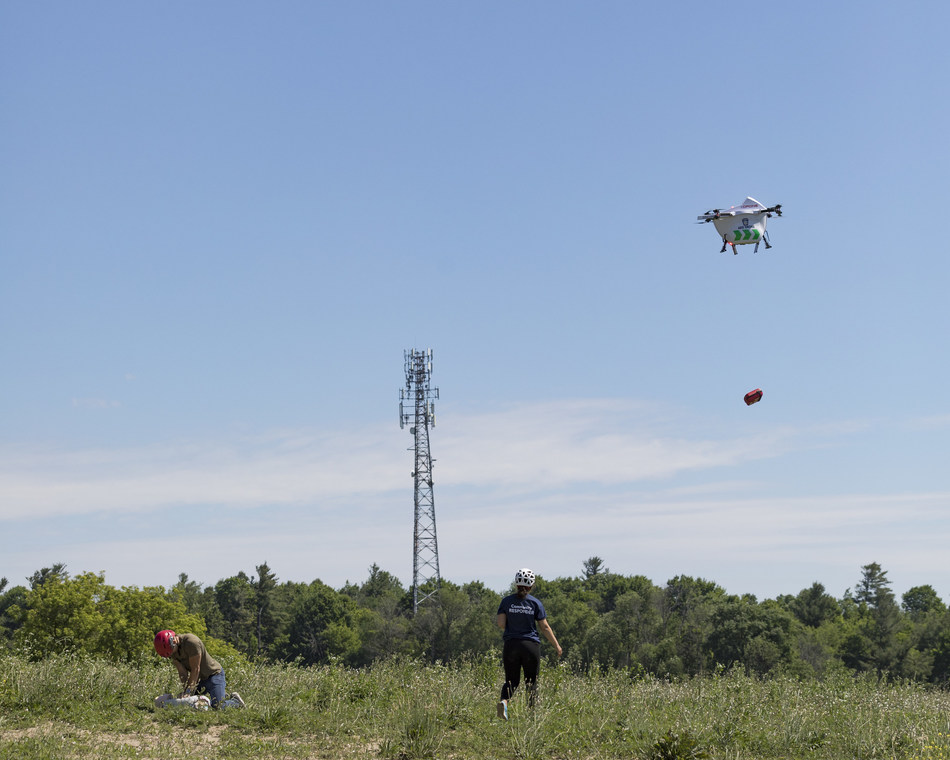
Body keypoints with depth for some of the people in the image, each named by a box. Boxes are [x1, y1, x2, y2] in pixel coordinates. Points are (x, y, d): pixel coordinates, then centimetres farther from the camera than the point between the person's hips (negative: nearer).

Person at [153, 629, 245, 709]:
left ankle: (235, 700, 11)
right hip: (199, 678, 8)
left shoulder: (191, 642, -30)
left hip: (214, 673, -8)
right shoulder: (172, 651, -7)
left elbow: (195, 669, -27)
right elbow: (182, 673, -8)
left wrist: (188, 691, -28)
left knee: (217, 706, -20)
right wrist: (184, 691, -23)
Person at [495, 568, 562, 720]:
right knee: (531, 681, 11)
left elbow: (500, 624, -3)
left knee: (511, 680, 6)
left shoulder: (506, 601, 0)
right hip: (531, 645, -1)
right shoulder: (536, 603, -2)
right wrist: (556, 645, 8)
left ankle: (504, 701, -22)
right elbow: (544, 627, -1)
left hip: (511, 645, 1)